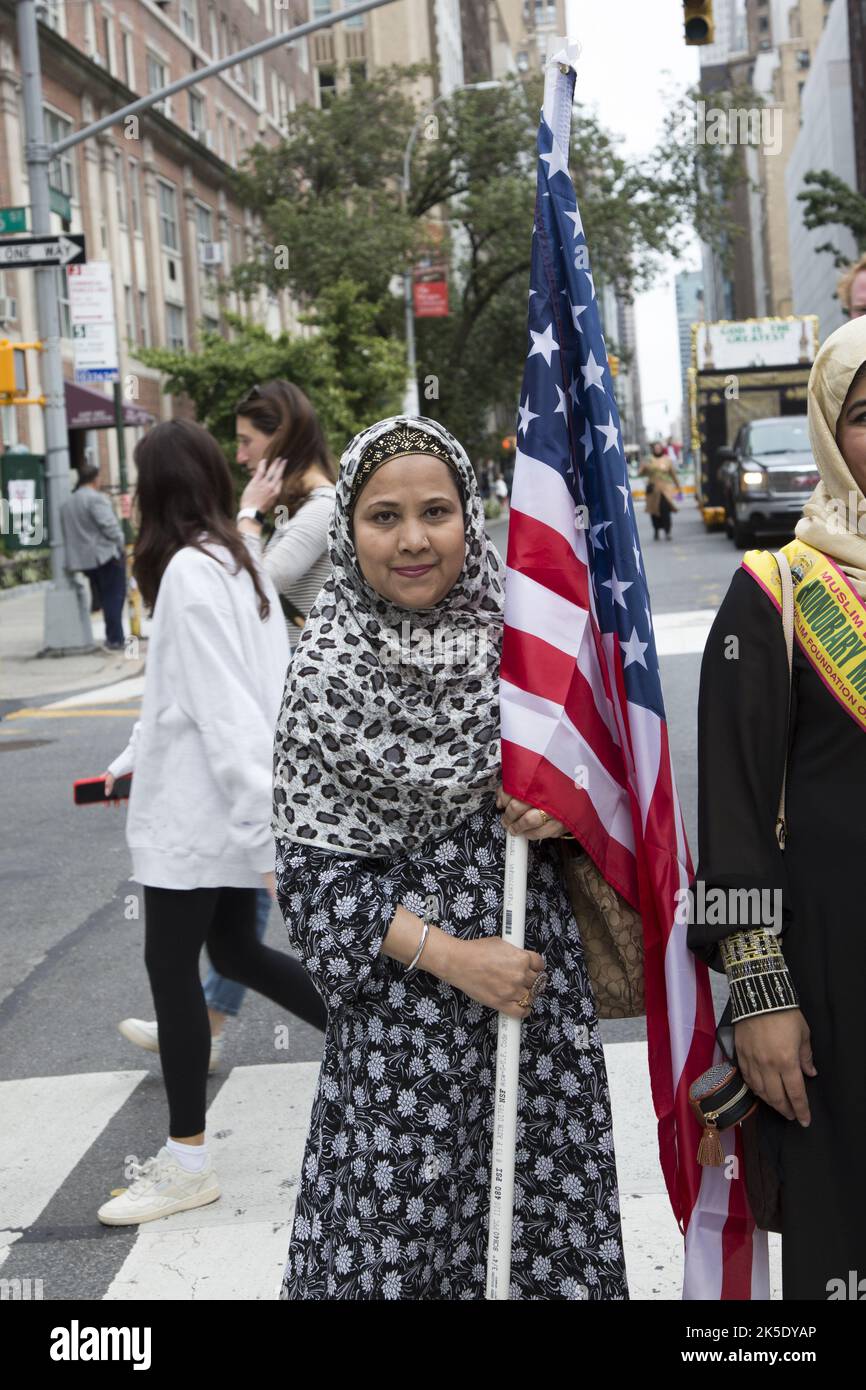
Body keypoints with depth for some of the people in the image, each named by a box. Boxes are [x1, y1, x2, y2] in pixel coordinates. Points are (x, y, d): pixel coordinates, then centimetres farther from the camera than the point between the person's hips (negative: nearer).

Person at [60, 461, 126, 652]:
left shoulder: (68, 502, 13)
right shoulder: (95, 498, -13)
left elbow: (68, 531, 16)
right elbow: (109, 525, -19)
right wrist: (121, 544, -5)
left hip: (85, 557, 8)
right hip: (106, 555, -8)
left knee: (104, 597, 15)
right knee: (114, 597, -2)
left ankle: (112, 637, 16)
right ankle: (115, 640, -4)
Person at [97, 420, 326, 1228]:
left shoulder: (189, 572, -18)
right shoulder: (238, 561, 10)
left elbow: (227, 711, -23)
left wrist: (265, 832, -24)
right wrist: (134, 760, 25)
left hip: (197, 810, -9)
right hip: (228, 804, 9)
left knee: (171, 965, 1)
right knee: (235, 952, 19)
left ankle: (187, 1162, 11)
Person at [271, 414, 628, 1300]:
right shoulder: (328, 674, -9)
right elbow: (313, 871, -7)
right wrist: (450, 955, -15)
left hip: (543, 965, 3)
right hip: (409, 995, -3)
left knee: (555, 1195, 10)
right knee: (410, 1205, 3)